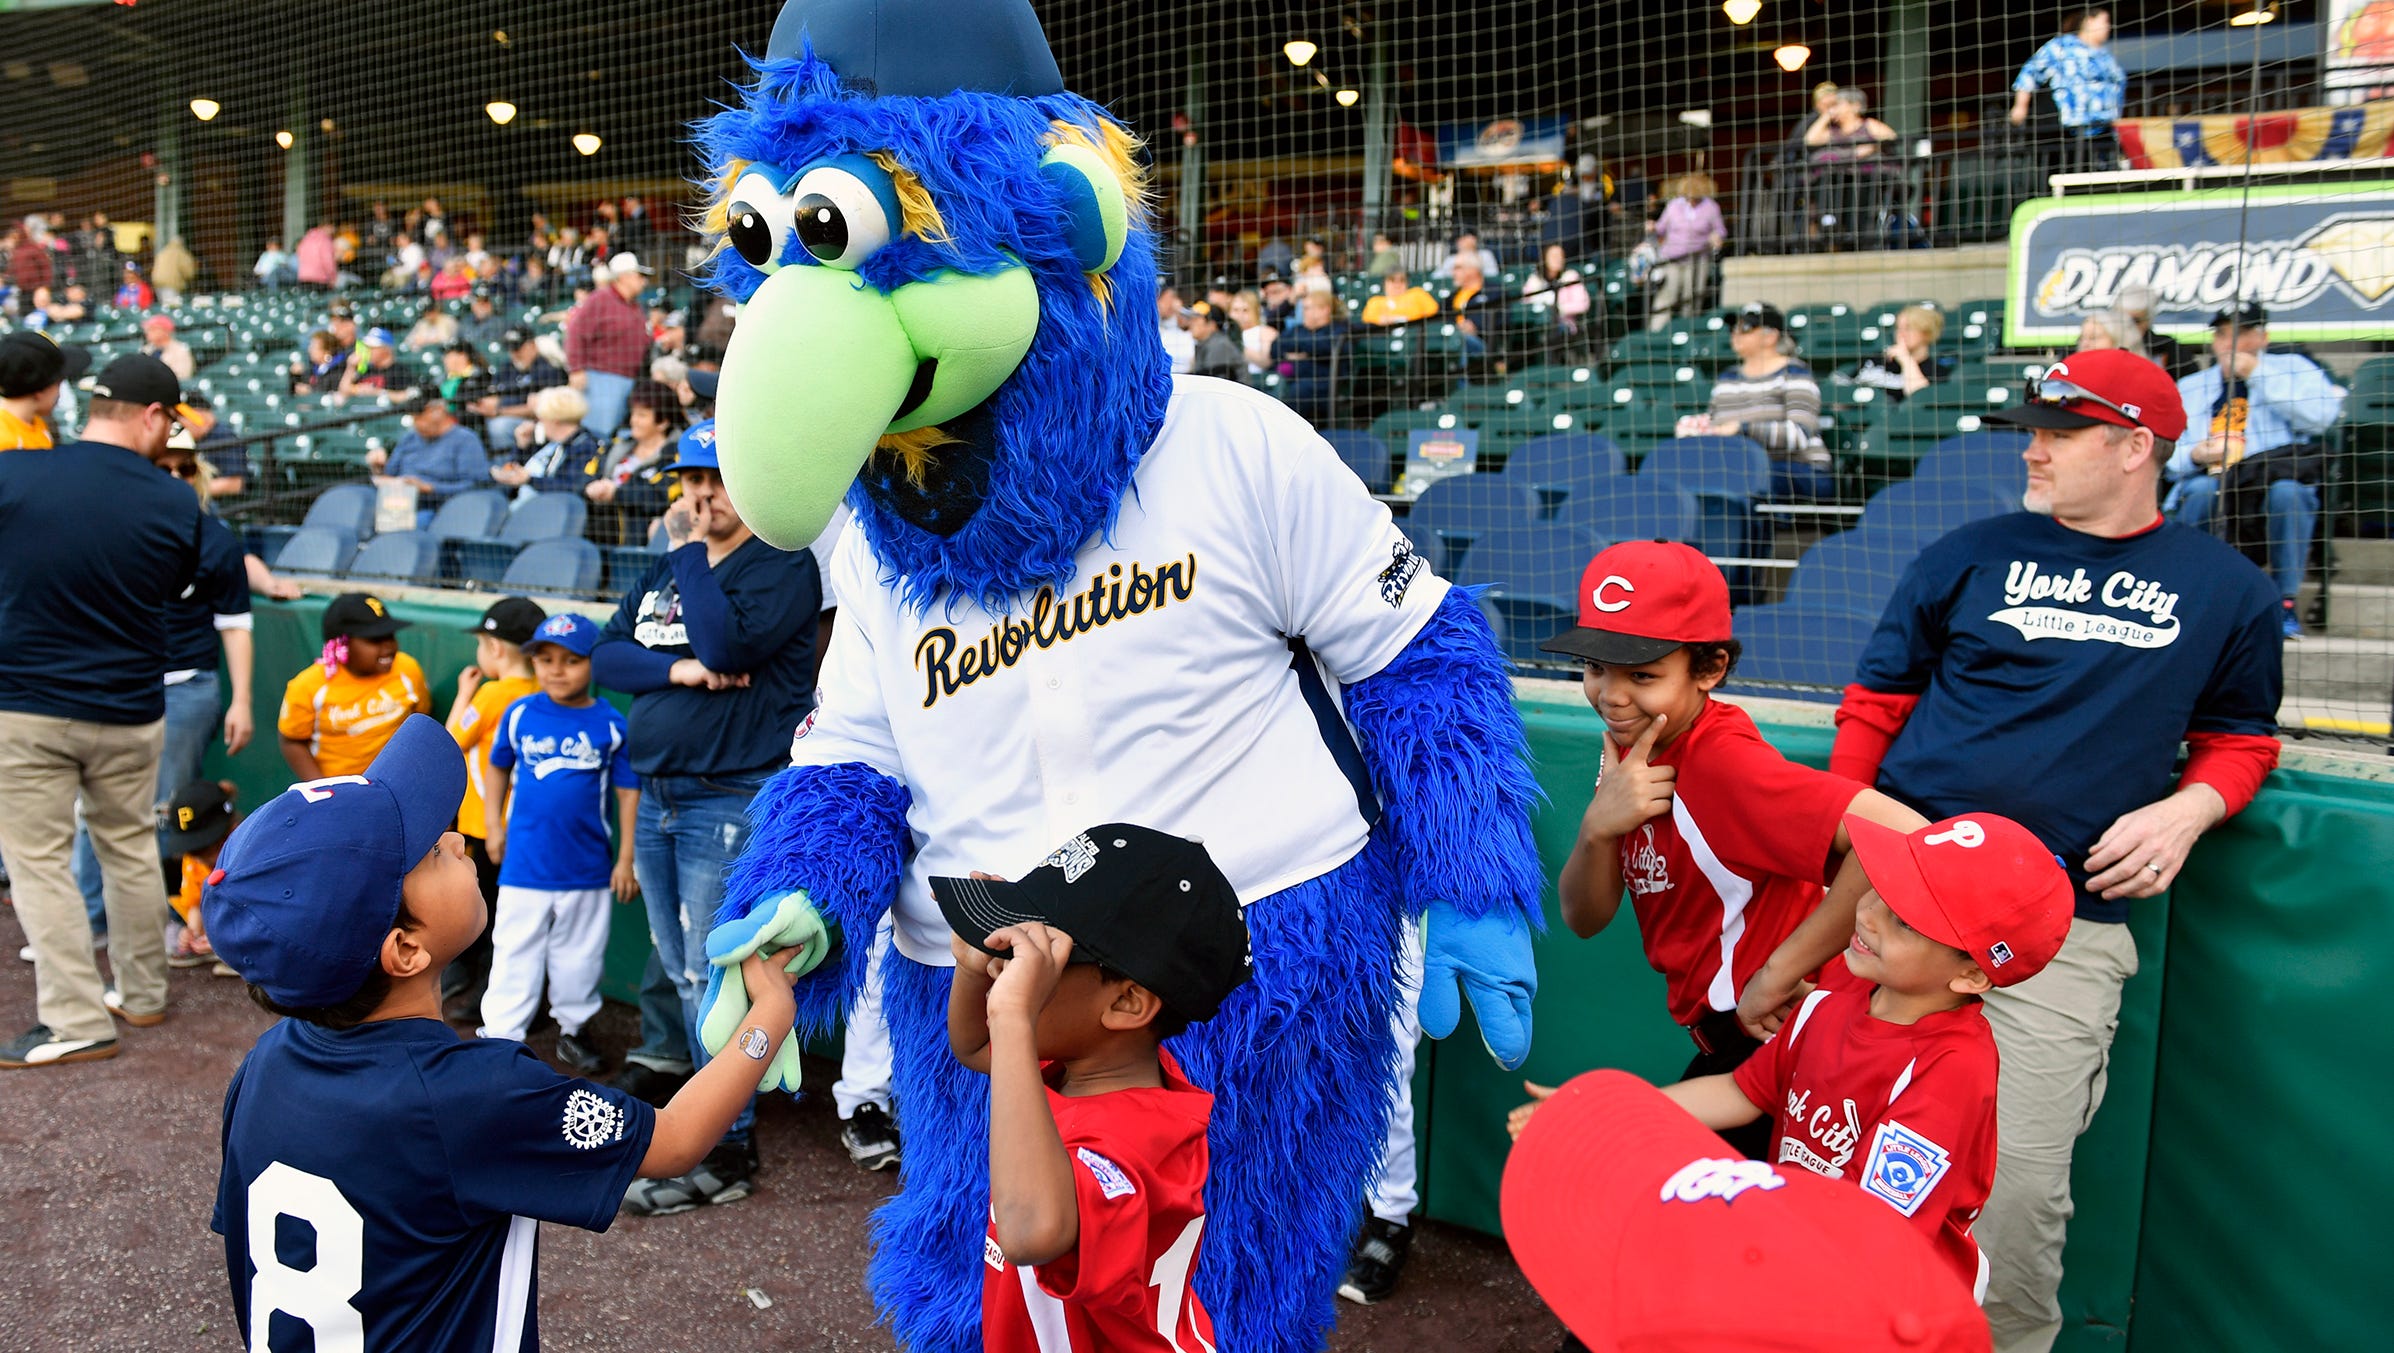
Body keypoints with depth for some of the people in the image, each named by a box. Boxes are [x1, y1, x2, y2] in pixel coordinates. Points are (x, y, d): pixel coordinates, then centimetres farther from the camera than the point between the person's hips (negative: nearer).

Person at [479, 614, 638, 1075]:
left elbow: (629, 791, -3)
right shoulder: (520, 715, -3)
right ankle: (500, 1038, 14)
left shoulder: (612, 724, -7)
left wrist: (627, 859, -3)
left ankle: (571, 1031, 32)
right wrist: (493, 822, 9)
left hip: (587, 866, 0)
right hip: (525, 863, 0)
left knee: (579, 954, 14)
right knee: (514, 955, 6)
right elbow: (499, 766, 14)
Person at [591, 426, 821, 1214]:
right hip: (657, 796, 8)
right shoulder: (663, 570, 16)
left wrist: (690, 550, -13)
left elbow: (727, 646, -22)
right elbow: (606, 656, 8)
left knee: (711, 979, -6)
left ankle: (724, 1155, 4)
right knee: (682, 975, 15)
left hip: (732, 801, -8)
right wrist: (676, 669, -11)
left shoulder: (783, 566, -7)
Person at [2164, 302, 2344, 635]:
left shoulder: (2292, 368, 13)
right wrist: (2194, 455, -14)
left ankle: (2284, 602, -21)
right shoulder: (2187, 389, 18)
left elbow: (2320, 417, -9)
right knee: (2203, 488, -33)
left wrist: (2257, 373, -8)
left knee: (2286, 490, -34)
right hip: (2210, 496, 1)